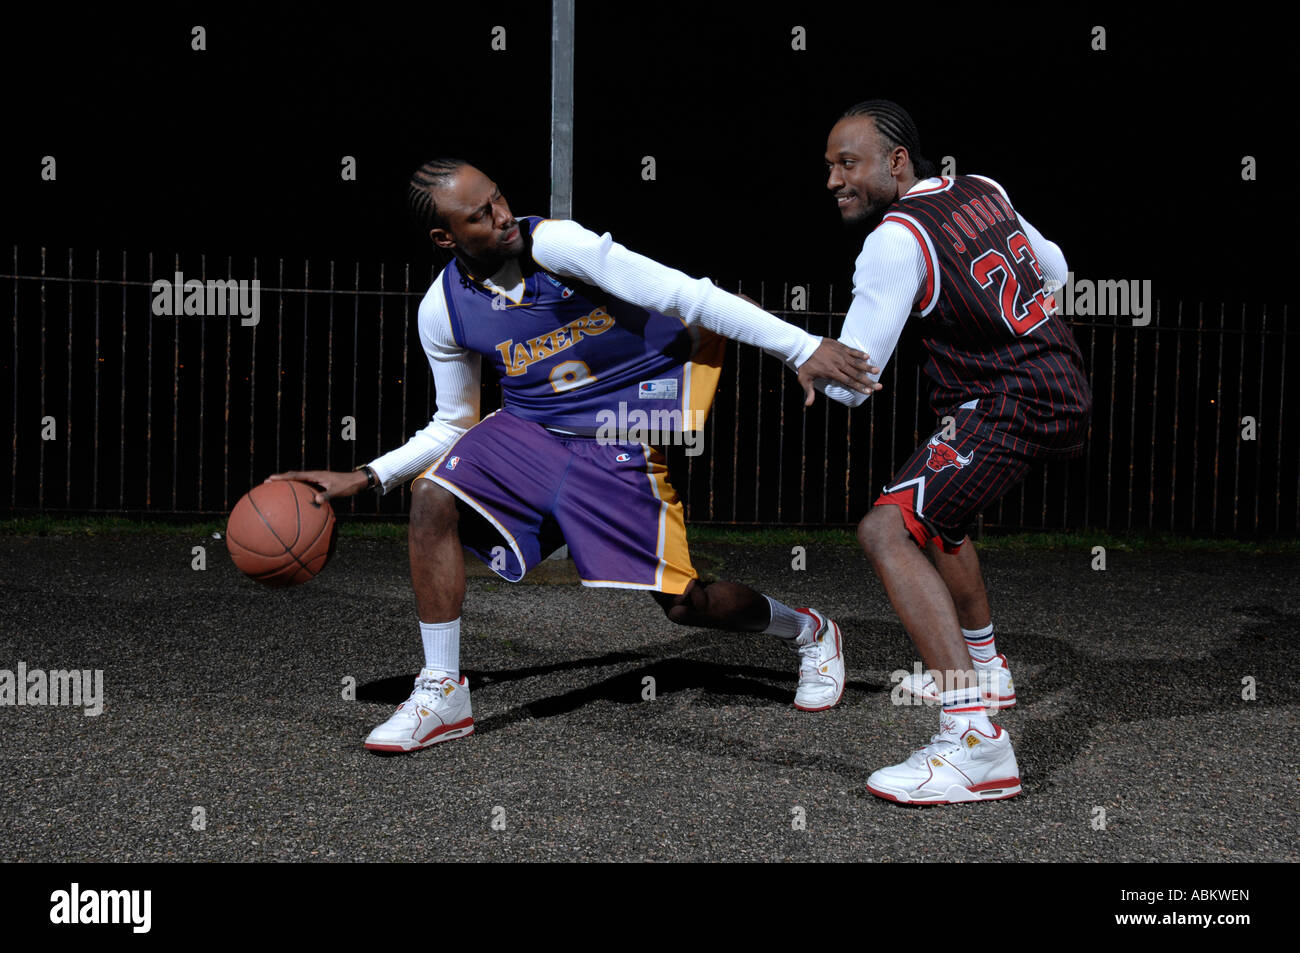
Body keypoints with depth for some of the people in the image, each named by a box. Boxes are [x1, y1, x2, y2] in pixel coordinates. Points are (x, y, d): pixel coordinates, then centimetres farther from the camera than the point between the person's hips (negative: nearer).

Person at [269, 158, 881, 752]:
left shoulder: (555, 243, -23)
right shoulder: (443, 309, -6)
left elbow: (682, 294, -25)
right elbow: (454, 426, 7)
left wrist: (804, 348, -29)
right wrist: (365, 478, -4)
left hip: (624, 439, -4)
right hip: (530, 428, 4)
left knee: (685, 604, -9)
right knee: (433, 496, -20)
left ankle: (809, 632, 25)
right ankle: (443, 694, -8)